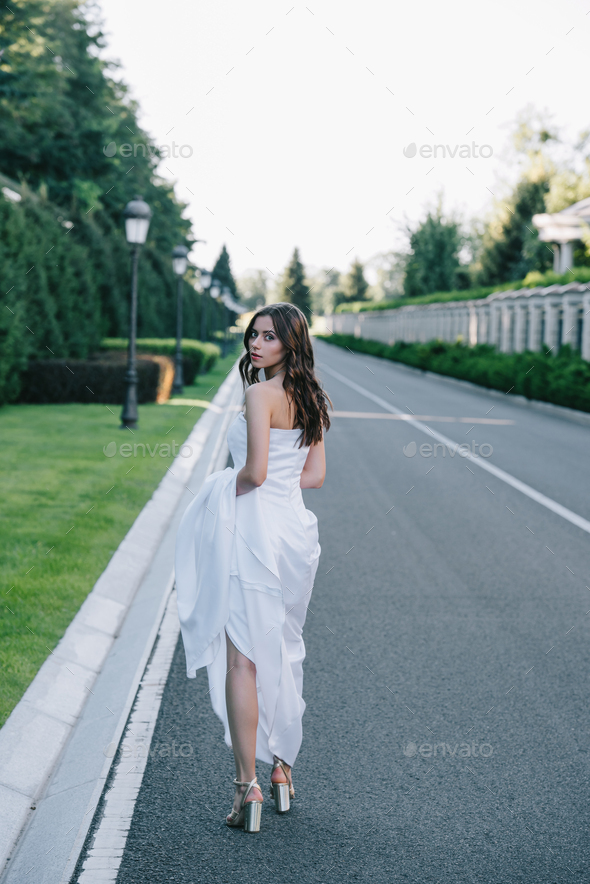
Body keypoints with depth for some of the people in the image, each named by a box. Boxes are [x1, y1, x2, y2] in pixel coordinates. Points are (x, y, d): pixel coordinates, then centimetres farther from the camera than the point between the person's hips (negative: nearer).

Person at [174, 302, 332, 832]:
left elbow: (255, 471, -20)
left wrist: (226, 491, -1)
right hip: (294, 525, 8)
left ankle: (249, 786, -2)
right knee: (282, 653, 18)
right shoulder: (310, 399, 12)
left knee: (242, 659, -3)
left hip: (253, 529, -8)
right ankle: (282, 768, 27)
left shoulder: (261, 393, -12)